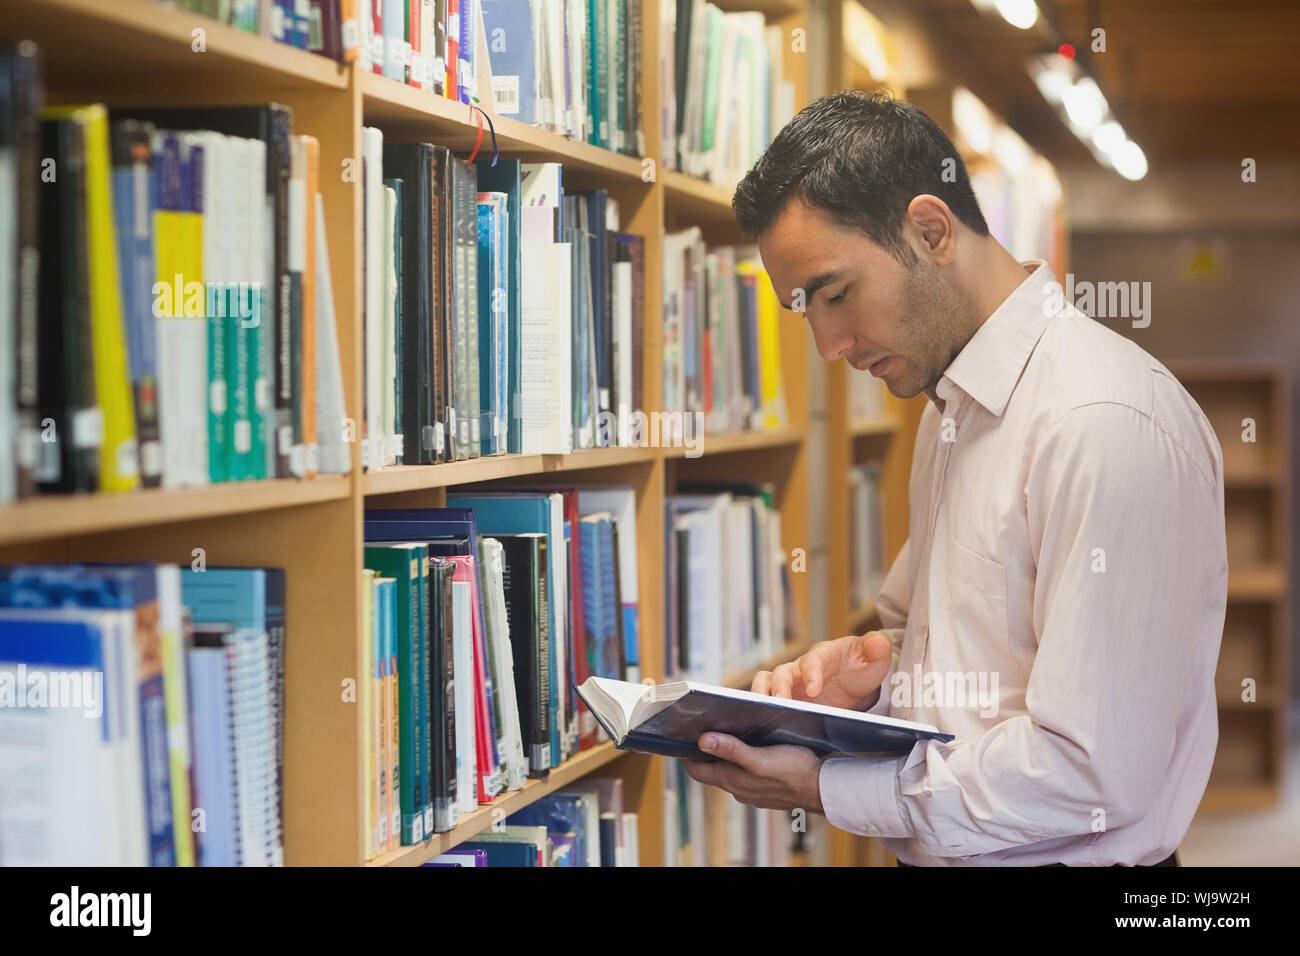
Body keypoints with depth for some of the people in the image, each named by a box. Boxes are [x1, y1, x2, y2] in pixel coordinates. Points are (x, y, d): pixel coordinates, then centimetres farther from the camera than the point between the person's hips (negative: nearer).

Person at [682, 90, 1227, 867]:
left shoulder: (1107, 423, -16)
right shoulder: (951, 407, 13)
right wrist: (875, 667, 2)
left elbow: (1094, 772, -19)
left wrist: (827, 788, -14)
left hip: (1053, 859, -8)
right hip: (934, 851, 8)